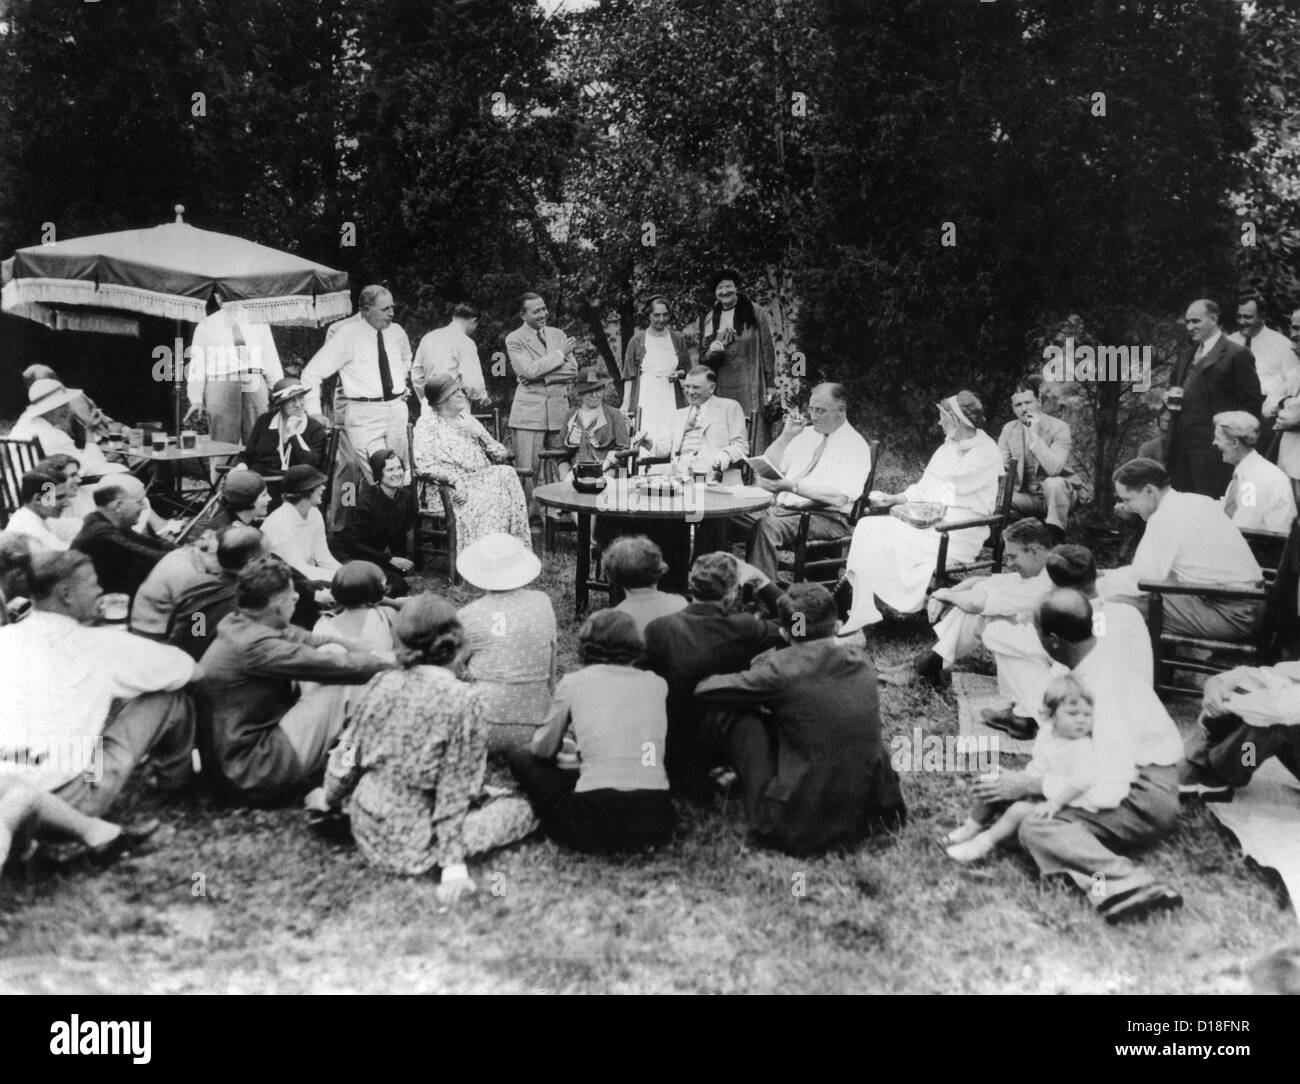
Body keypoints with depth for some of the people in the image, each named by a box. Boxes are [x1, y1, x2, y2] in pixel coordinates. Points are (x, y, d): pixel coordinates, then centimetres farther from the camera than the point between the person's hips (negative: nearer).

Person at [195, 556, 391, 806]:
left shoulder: (239, 626, 5)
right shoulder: (254, 645, -25)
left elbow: (310, 641, 7)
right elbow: (340, 666, -22)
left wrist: (376, 651, -3)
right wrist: (391, 662, -6)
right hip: (254, 774, -10)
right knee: (339, 684, -10)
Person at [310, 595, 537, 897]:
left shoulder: (379, 684, -4)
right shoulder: (462, 700, -18)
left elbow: (348, 756, 4)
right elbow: (456, 789, -17)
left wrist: (330, 798, 24)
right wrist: (454, 863, -14)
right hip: (413, 845, -7)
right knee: (523, 809, 3)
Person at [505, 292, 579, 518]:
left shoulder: (558, 335, 15)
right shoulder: (514, 340, -1)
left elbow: (573, 371, 6)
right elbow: (529, 370, -16)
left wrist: (542, 376, -7)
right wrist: (559, 353, -10)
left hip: (559, 408, 5)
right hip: (529, 411, -5)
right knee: (526, 470, -6)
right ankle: (526, 514, 2)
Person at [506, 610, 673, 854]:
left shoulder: (573, 682, 4)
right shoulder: (656, 684, 12)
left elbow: (544, 750, 15)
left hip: (595, 822, -4)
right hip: (655, 823, 4)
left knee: (519, 755, 17)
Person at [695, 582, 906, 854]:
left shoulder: (782, 669, -14)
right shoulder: (861, 659, 2)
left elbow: (704, 691, -5)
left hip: (796, 831, -6)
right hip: (862, 819, 6)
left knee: (728, 717, 4)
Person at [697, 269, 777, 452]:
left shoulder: (754, 313, 3)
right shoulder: (709, 318, 12)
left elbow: (768, 348, 4)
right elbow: (703, 358, 14)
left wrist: (771, 384, 0)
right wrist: (711, 350, -9)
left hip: (751, 385, -2)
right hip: (722, 387, 3)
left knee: (753, 436, -7)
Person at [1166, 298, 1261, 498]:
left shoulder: (1237, 355, -5)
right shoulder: (1186, 357, 19)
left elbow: (1251, 403, -8)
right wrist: (1170, 397, 6)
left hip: (1212, 447, -7)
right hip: (1180, 445, 7)